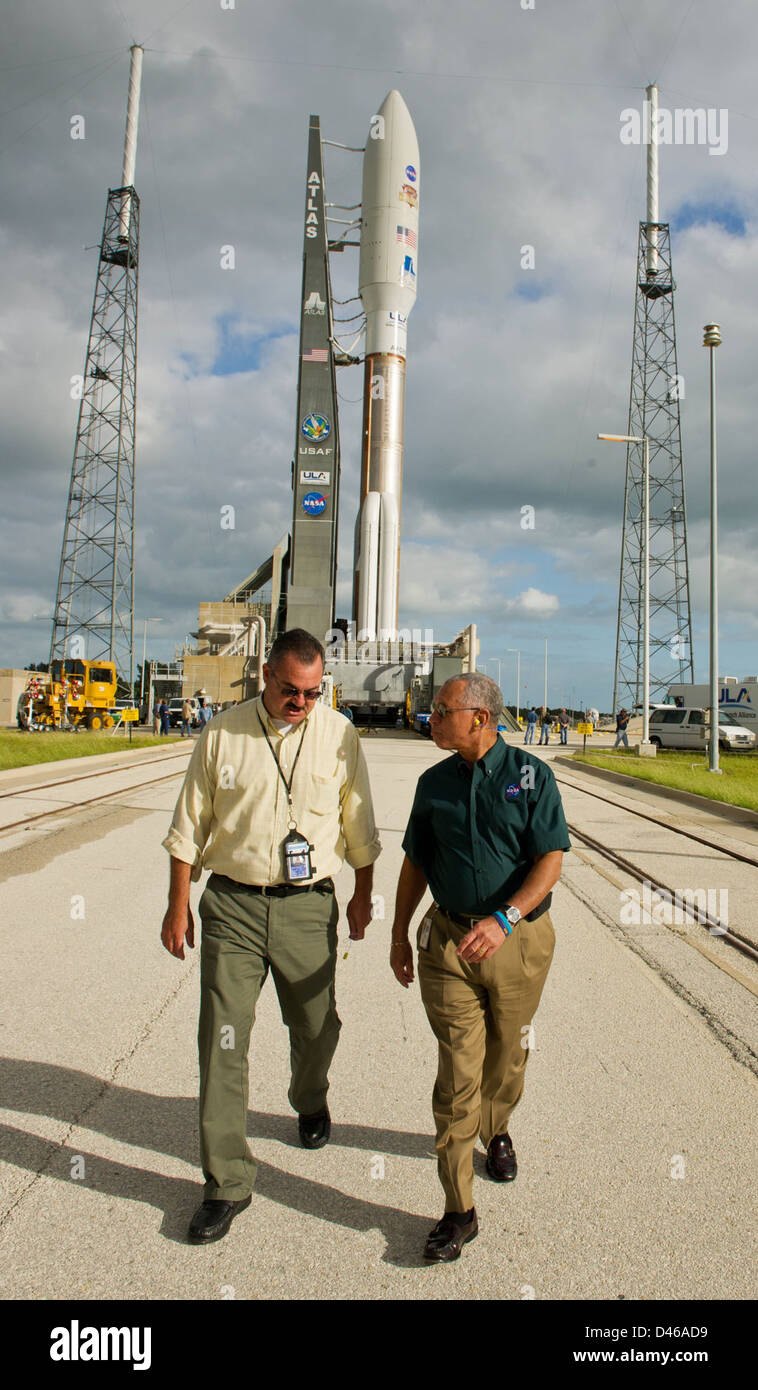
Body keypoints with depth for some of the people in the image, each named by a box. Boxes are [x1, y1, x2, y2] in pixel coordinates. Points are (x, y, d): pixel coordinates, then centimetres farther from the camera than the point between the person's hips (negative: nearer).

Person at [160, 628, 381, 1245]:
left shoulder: (339, 735, -2)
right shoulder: (222, 734, -3)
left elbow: (359, 823, 8)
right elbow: (190, 824, 4)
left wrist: (363, 894, 13)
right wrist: (179, 905, 5)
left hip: (308, 905, 1)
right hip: (232, 905, 0)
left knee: (315, 1026, 17)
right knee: (223, 1041, 0)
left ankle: (311, 1103, 51)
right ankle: (227, 1183, 15)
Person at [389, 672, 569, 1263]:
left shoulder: (531, 775, -7)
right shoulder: (434, 782, 3)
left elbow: (550, 861, -13)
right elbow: (415, 863, 12)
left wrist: (503, 920, -27)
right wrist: (399, 935, 12)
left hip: (519, 939, -1)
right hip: (448, 941, 1)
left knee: (507, 1057, 17)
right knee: (458, 1070, -1)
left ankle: (496, 1129, 49)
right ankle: (459, 1211, 9)